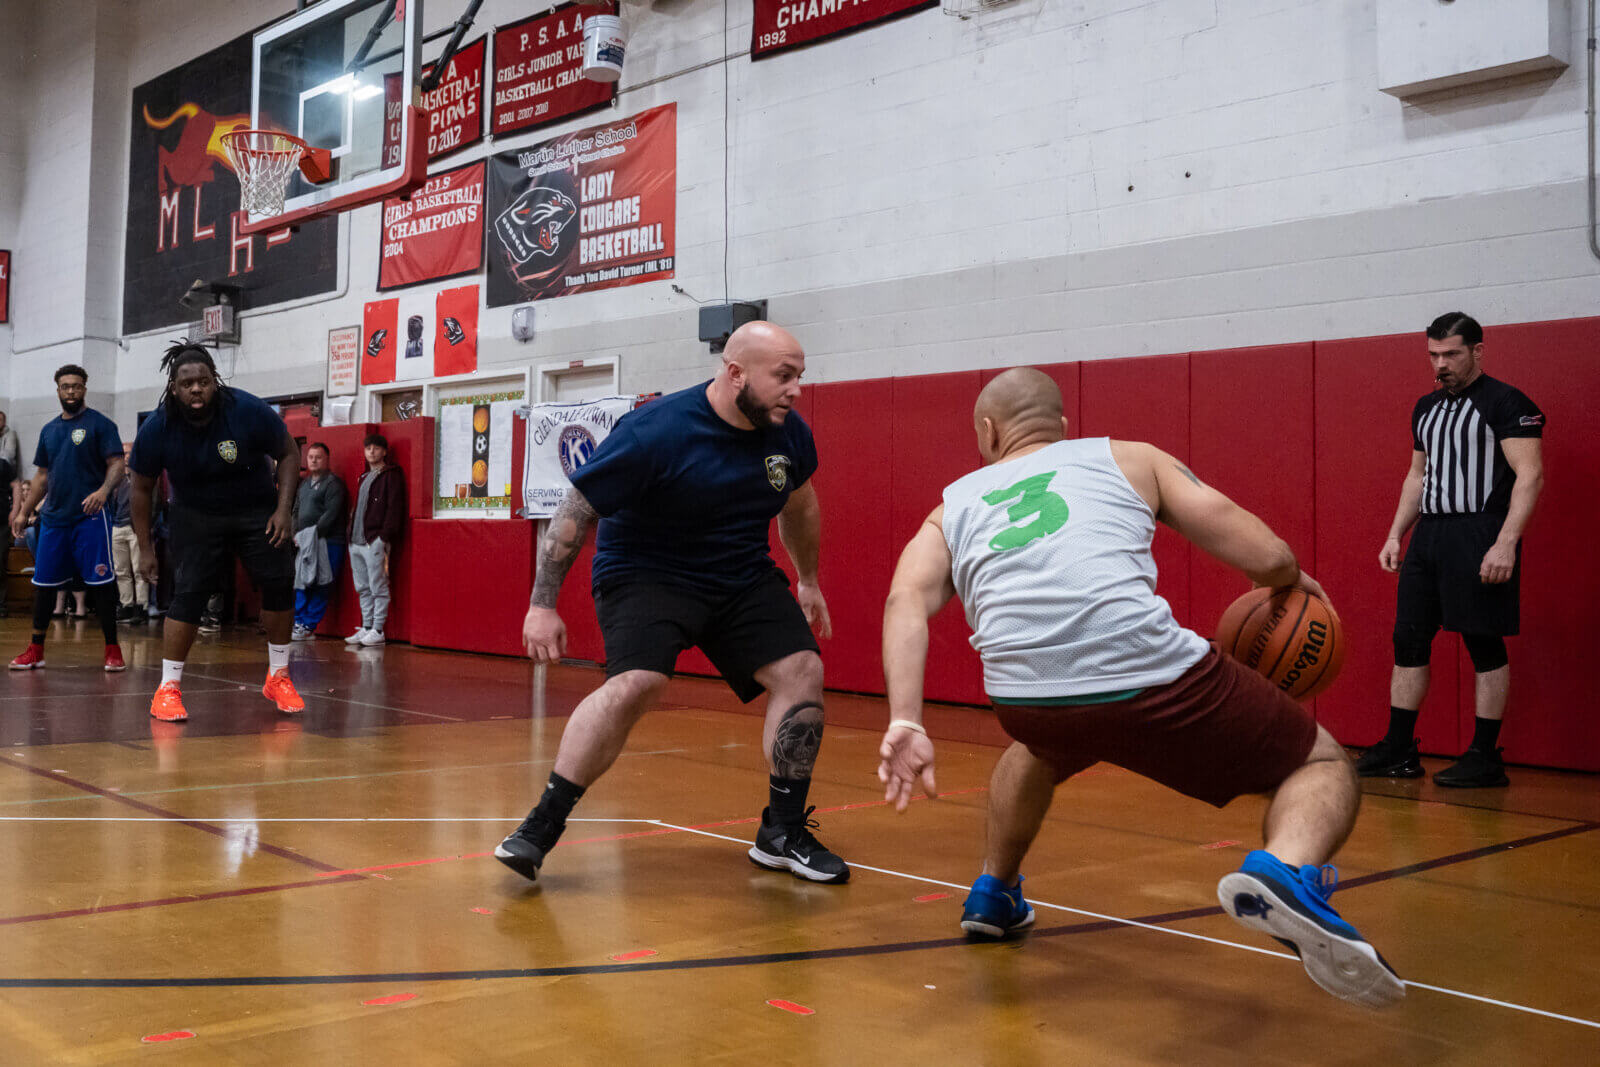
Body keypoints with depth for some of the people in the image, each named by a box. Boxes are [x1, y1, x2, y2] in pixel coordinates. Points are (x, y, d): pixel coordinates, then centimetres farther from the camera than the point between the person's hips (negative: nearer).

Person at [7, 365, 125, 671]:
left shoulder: (100, 424, -2)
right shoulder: (49, 430, 16)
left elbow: (117, 464, -10)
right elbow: (42, 475, 22)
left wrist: (103, 491, -28)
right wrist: (24, 512, 17)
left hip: (90, 517, -6)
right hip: (53, 517, 6)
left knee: (101, 583, -5)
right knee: (43, 583, 8)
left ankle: (113, 649, 2)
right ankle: (35, 650, 18)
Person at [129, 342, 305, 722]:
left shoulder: (249, 411, -21)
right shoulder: (157, 428, -17)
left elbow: (289, 454, -7)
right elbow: (142, 487, -3)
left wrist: (283, 509, -16)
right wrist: (145, 548, -3)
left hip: (256, 510, 1)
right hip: (195, 515, -1)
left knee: (279, 582, -8)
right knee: (187, 594, -14)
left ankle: (277, 678, 8)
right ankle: (168, 688, -3)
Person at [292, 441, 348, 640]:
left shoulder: (333, 483, -6)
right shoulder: (304, 483, 20)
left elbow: (331, 514, -14)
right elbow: (296, 510, 23)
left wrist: (314, 535, -17)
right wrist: (296, 534, 7)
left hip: (327, 543, -8)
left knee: (320, 588, -6)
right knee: (301, 585, 6)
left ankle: (309, 627, -3)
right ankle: (299, 623, 11)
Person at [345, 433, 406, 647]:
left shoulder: (392, 475, -3)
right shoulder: (365, 478, 22)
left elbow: (394, 508, -11)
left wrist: (385, 536, -18)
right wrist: (352, 532, 14)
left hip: (375, 541, -8)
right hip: (356, 541, 8)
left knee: (378, 588, -5)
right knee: (363, 589, 10)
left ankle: (378, 631, -3)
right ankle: (366, 628, 15)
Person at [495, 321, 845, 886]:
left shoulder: (791, 435, -5)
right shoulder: (654, 432, -24)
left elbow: (799, 509, 17)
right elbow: (574, 512, -17)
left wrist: (808, 581, 26)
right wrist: (543, 604, -16)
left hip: (743, 577, 6)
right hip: (646, 571, -6)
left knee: (802, 670, -8)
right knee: (636, 682, -28)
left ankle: (783, 834, 7)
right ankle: (540, 826, -15)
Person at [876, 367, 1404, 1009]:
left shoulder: (953, 507, 24)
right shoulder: (1130, 458, 20)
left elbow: (907, 601, 3)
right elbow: (1265, 556, 12)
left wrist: (905, 725, -4)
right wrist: (1292, 582, 34)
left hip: (1021, 697, 4)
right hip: (1147, 678, -3)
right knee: (1323, 766, 16)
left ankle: (993, 894, 49)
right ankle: (1286, 873, -14)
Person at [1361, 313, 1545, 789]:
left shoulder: (1506, 403, -7)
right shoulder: (1426, 407, 17)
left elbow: (1530, 474, -13)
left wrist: (1505, 544, -21)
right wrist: (1395, 535, 16)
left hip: (1479, 535, -8)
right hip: (1428, 536, 8)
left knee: (1484, 645, -2)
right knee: (1408, 639, 6)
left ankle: (1486, 758, 7)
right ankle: (1398, 751, 13)